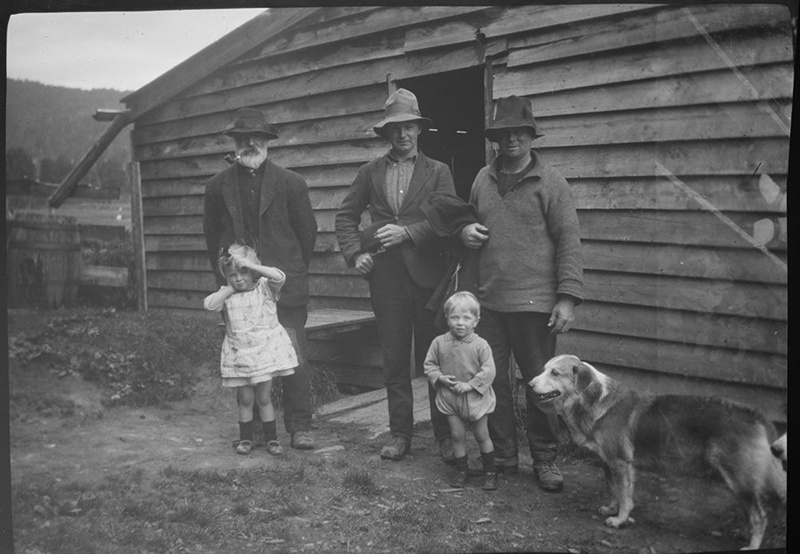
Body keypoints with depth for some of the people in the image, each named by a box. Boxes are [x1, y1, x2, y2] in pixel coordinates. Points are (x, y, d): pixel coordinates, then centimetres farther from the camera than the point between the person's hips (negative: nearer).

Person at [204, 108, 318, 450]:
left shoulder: (291, 183, 2)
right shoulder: (218, 186, 8)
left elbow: (307, 231, 8)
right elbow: (212, 233, 17)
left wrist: (293, 272, 9)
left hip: (284, 287, -2)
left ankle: (299, 426, 9)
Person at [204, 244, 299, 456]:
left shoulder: (264, 288, -3)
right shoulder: (227, 295, 2)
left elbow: (279, 277, -23)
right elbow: (209, 304, -16)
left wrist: (251, 265, -22)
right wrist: (230, 289, -10)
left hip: (266, 350, -2)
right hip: (239, 354, 2)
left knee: (264, 398, 6)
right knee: (245, 400, 8)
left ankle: (271, 438, 18)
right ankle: (245, 438, 23)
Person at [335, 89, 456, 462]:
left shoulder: (438, 172, 6)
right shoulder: (370, 173, 12)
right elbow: (346, 216, 14)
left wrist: (407, 232, -17)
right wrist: (355, 253, -1)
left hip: (427, 273, -2)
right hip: (385, 276, 2)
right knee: (394, 360, 7)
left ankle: (446, 435, 12)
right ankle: (400, 434, 17)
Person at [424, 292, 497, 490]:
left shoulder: (480, 345, -13)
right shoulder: (439, 343, -5)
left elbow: (488, 371, -15)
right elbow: (429, 365, 3)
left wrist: (470, 385, -21)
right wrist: (440, 378, -14)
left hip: (475, 397, -2)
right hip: (449, 397, 2)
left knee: (482, 436, 9)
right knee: (457, 435, 9)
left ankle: (490, 472, 23)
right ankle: (461, 470, 24)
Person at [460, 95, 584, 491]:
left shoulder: (550, 182, -2)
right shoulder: (482, 180, 12)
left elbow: (569, 242, -5)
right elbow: (468, 223, 26)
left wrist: (568, 297, -12)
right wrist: (464, 232, 1)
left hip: (534, 303, -4)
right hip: (488, 301, 4)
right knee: (491, 381, 8)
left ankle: (545, 459, 17)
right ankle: (502, 455, 23)